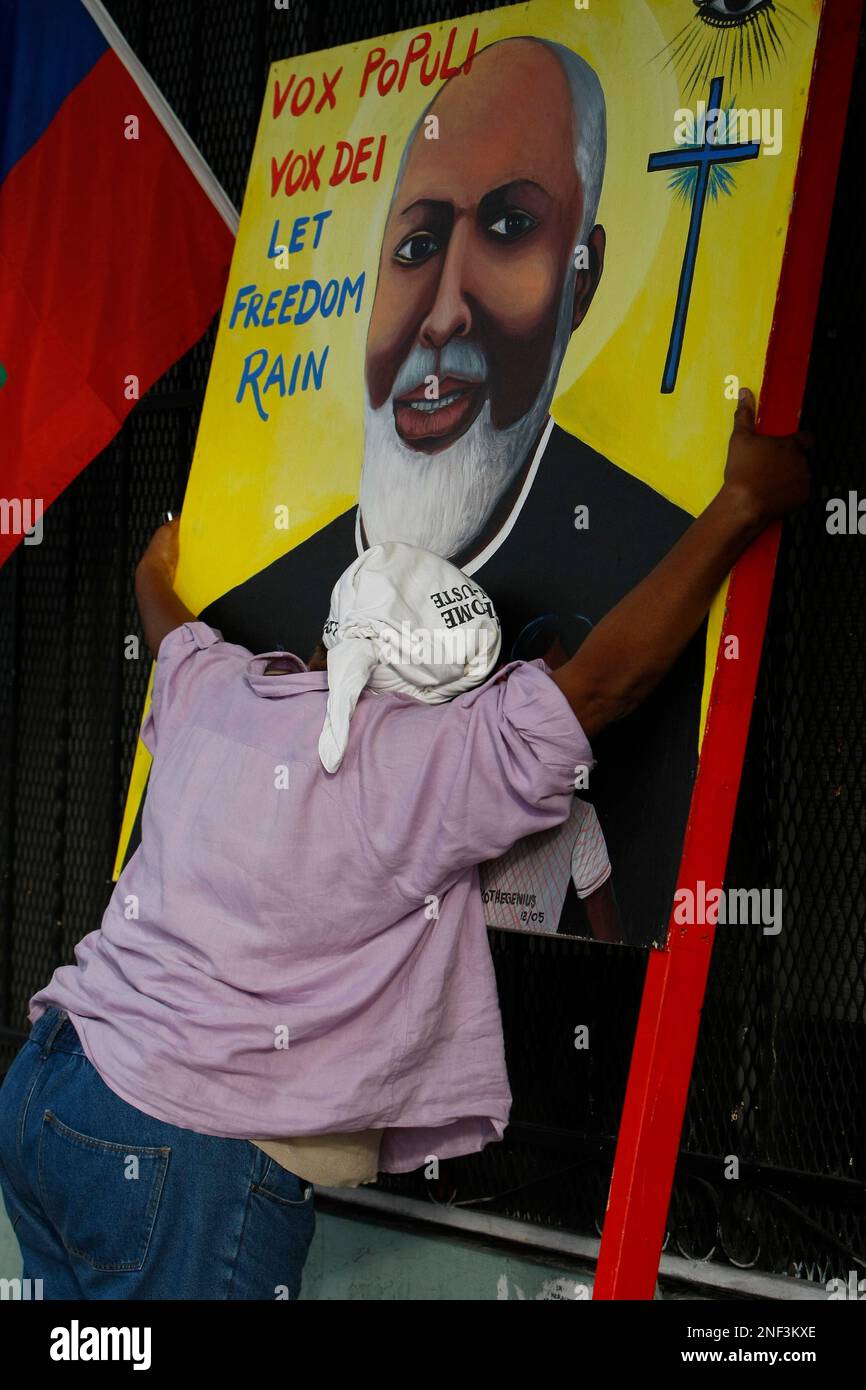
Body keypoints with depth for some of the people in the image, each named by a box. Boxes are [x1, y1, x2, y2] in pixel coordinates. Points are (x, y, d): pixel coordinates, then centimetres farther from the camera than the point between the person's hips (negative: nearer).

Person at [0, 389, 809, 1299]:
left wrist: (155, 575, 54)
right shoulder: (432, 762, -15)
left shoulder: (213, 688, 5)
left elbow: (171, 633, 29)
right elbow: (606, 677, -13)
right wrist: (744, 503, -4)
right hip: (187, 1154, -7)